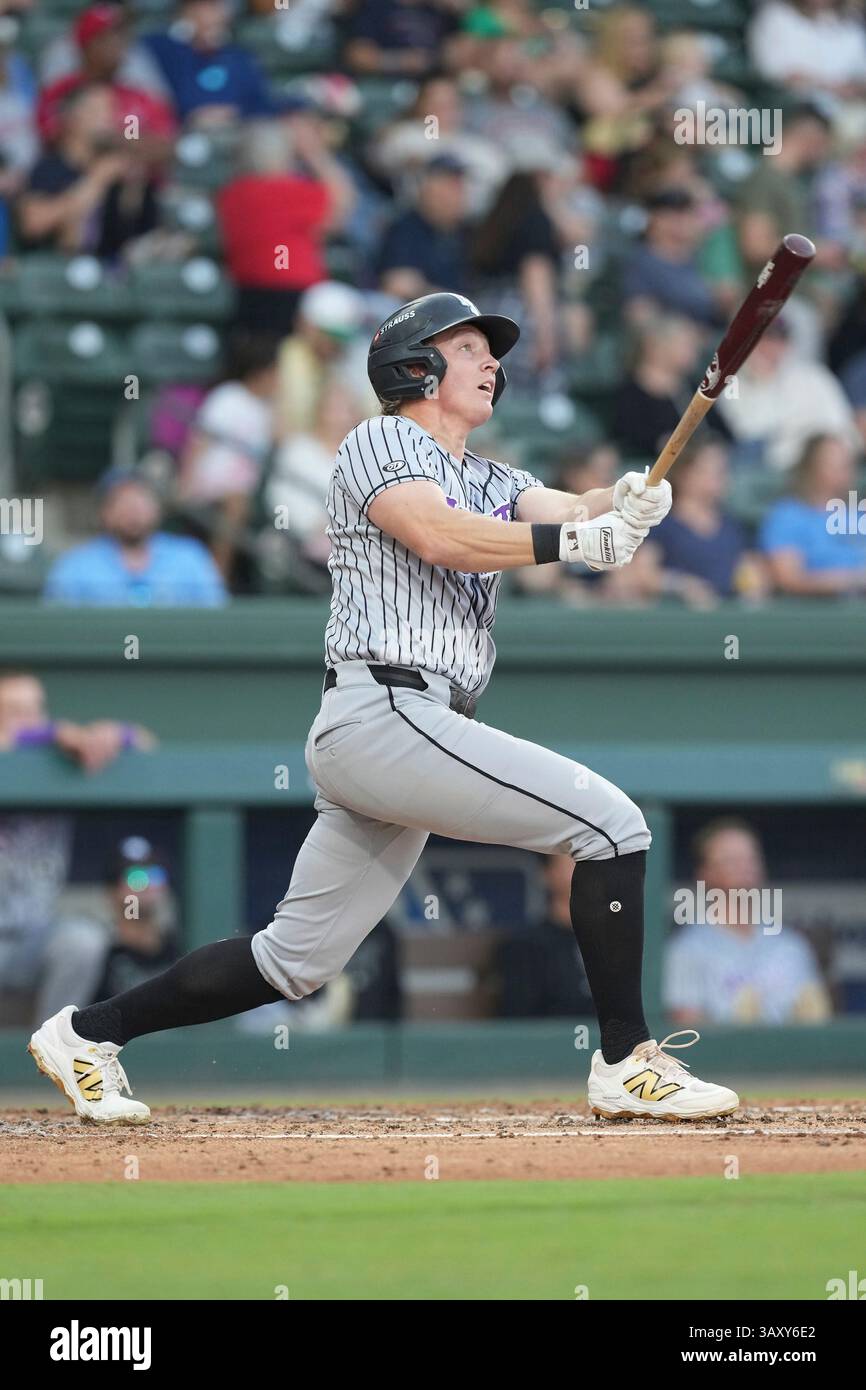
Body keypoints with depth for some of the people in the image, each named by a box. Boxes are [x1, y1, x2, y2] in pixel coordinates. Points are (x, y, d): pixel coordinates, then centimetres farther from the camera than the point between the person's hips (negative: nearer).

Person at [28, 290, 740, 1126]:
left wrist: (619, 507, -17)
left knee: (296, 962, 11)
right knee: (612, 825, -12)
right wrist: (573, 543, -24)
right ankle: (626, 1065, -10)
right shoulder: (380, 442, 2)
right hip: (387, 711, -9)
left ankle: (88, 1033, 19)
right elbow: (440, 536, -17)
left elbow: (565, 511, 6)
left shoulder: (493, 484, 25)